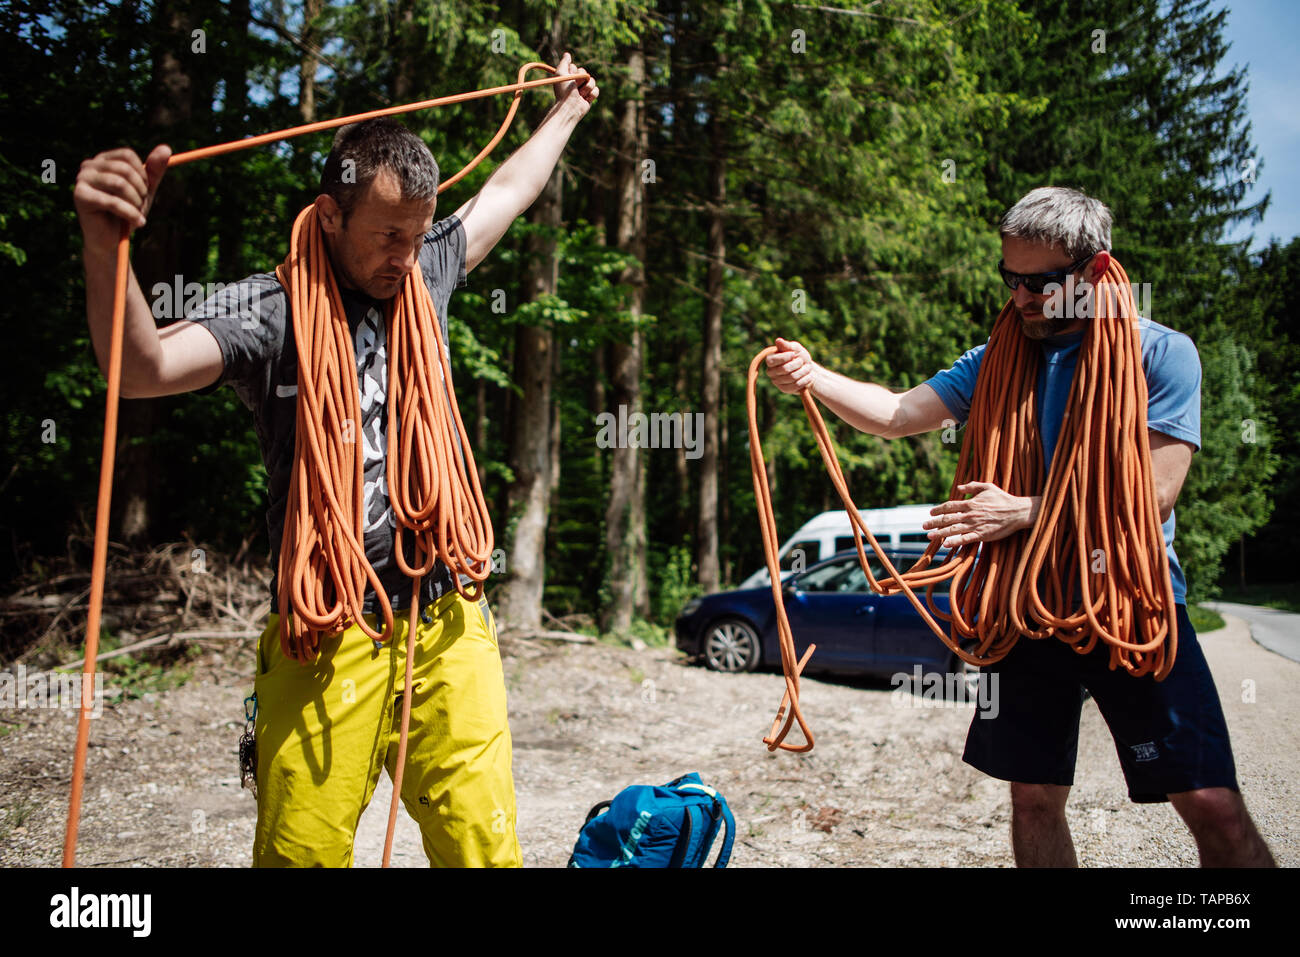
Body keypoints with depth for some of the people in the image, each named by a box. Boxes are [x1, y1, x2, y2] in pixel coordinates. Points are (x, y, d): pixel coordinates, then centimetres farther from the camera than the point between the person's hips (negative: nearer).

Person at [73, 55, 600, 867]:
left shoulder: (424, 273, 10)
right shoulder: (271, 308, -5)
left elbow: (508, 191, 27)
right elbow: (144, 368, -22)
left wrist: (567, 110, 40)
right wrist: (105, 247, -38)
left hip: (449, 626, 4)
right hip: (328, 640, -4)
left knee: (484, 846, 1)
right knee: (301, 850, -1)